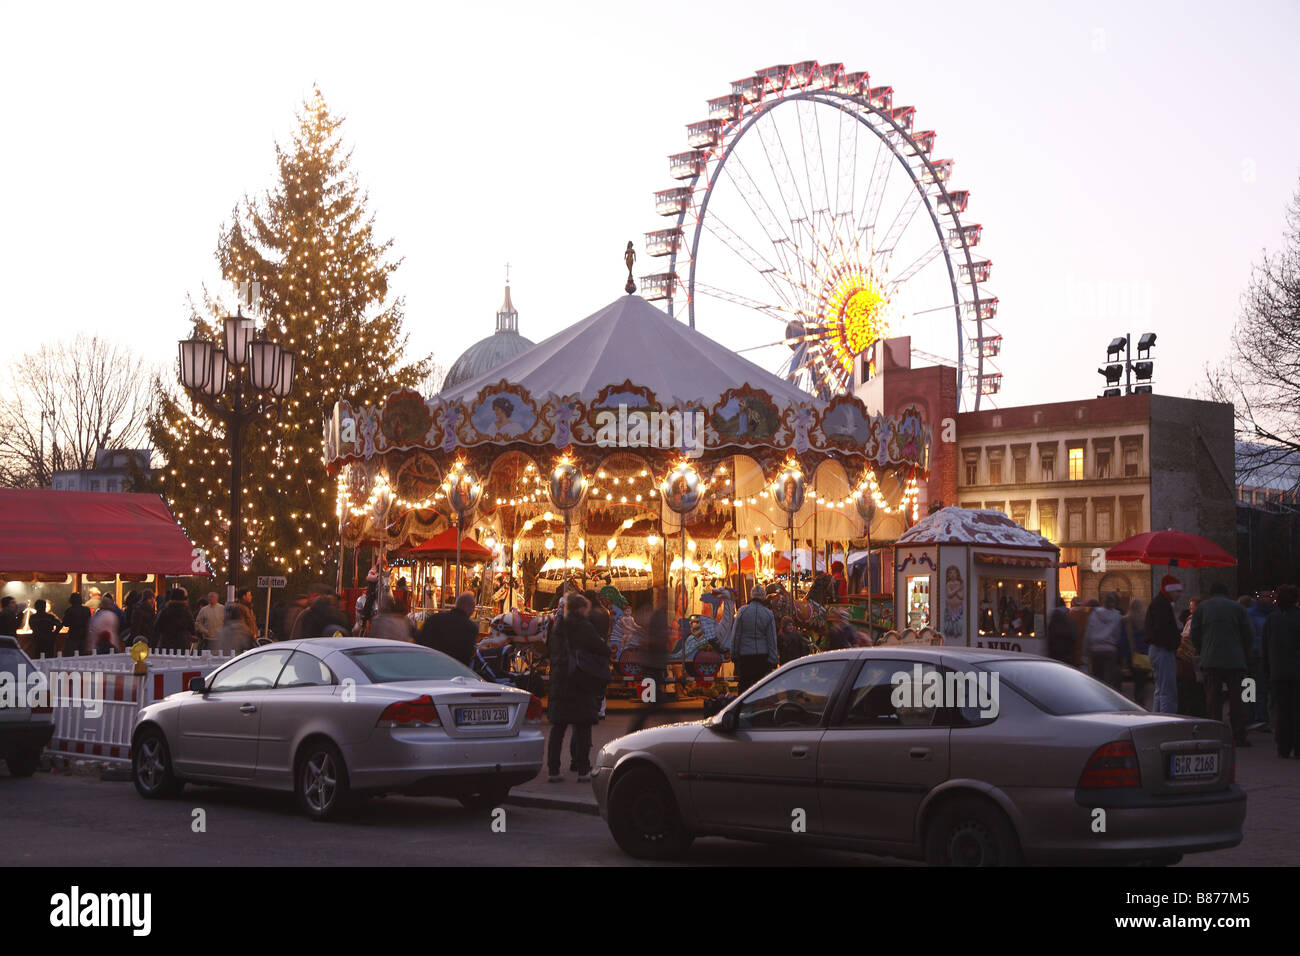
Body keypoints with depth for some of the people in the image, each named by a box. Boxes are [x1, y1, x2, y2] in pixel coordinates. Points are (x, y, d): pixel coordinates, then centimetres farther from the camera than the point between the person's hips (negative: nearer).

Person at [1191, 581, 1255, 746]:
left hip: (1211, 661, 0)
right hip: (1235, 661, 0)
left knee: (1213, 698, 2)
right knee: (1236, 699, 4)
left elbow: (1195, 635, 5)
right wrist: (1245, 655, 16)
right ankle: (1239, 737, 1)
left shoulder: (1202, 607, 8)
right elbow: (1249, 635, 4)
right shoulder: (1238, 608, 7)